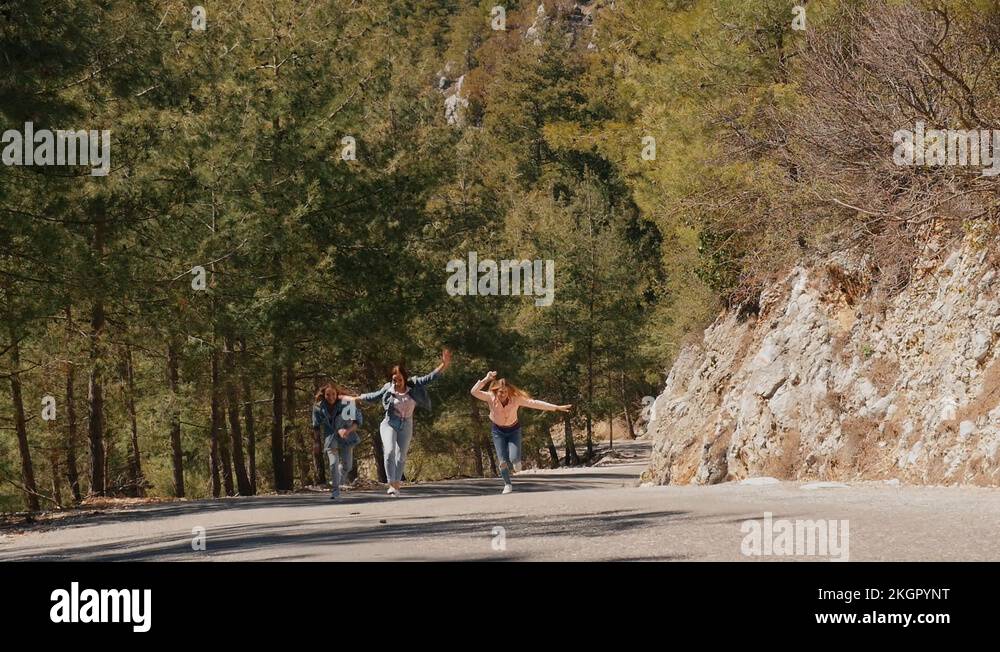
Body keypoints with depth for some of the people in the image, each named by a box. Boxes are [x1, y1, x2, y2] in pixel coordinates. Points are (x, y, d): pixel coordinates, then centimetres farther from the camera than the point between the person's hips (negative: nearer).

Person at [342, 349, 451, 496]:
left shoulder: (414, 385, -5)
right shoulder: (388, 389, -4)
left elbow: (431, 378, -9)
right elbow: (372, 397, 11)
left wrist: (444, 365, -21)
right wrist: (353, 398, 17)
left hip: (406, 426, 2)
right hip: (390, 423, -2)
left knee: (401, 456, 6)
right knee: (389, 451, -20)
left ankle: (396, 484, 16)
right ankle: (392, 484, -19)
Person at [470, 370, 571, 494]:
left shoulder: (515, 399, -25)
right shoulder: (491, 397, -23)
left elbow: (535, 403, -24)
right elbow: (474, 391, -33)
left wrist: (557, 408, -25)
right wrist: (486, 379, -45)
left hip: (513, 430, -1)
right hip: (498, 431, 1)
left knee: (514, 458, -18)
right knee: (503, 461, -5)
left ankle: (516, 461, 22)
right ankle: (507, 485, 19)